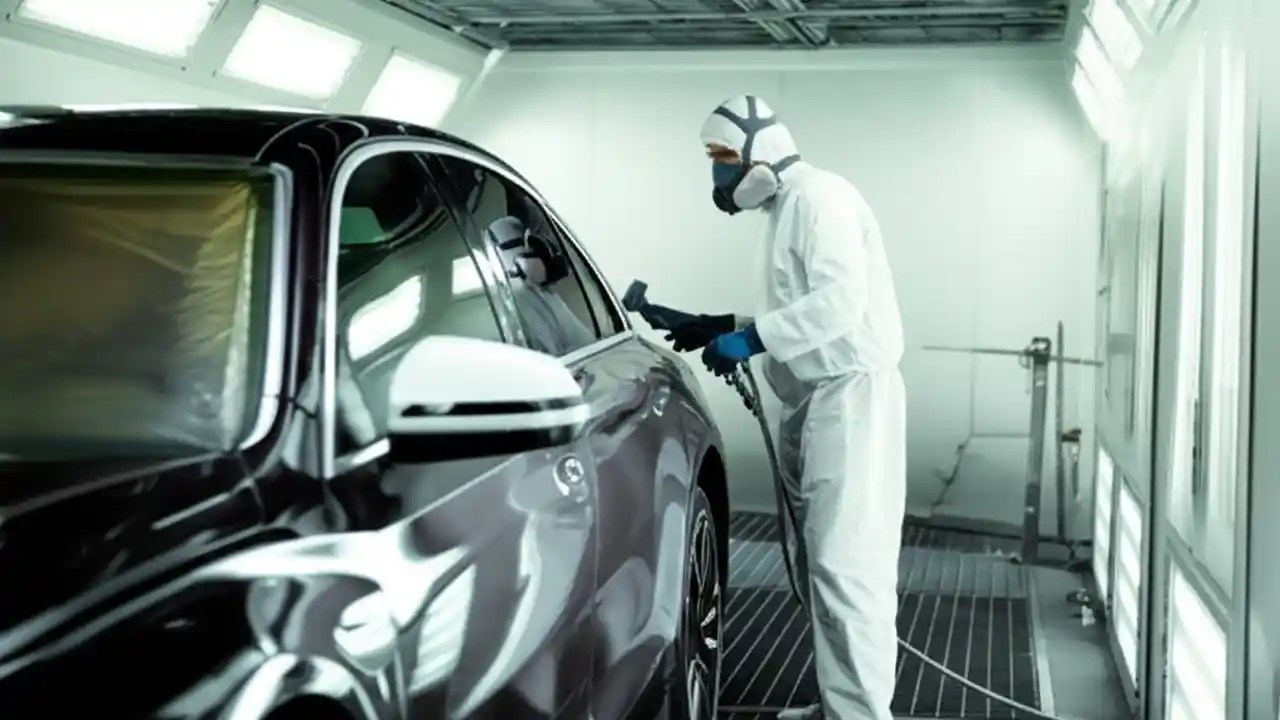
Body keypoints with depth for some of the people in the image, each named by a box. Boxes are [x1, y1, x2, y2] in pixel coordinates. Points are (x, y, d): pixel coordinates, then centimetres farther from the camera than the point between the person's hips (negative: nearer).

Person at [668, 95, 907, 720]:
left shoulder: (819, 197, -11)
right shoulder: (785, 206, 19)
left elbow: (838, 302, -22)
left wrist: (750, 339, -19)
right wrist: (721, 327, 14)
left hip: (850, 397, -10)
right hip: (813, 401, 10)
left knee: (846, 563, -11)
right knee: (820, 562, 12)